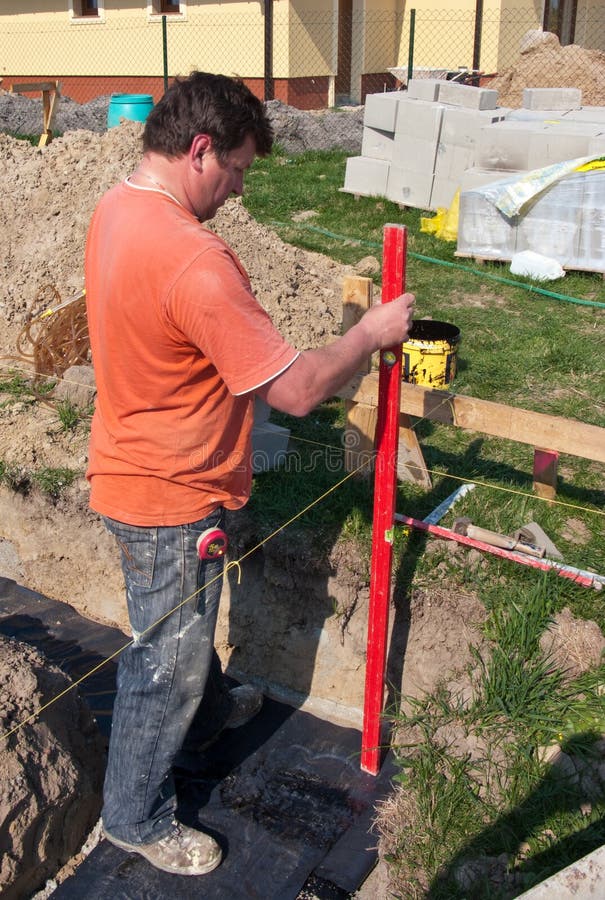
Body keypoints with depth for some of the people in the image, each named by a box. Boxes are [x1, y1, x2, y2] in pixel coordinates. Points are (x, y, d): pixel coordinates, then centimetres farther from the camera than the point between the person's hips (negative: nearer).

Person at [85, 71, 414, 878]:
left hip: (139, 469, 10)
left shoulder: (115, 210, 0)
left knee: (188, 623, 31)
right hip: (169, 498, -9)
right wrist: (372, 333, -12)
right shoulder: (192, 260, -32)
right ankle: (137, 818, 34)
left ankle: (205, 712, 58)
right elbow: (298, 391, -29)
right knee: (166, 657, 11)